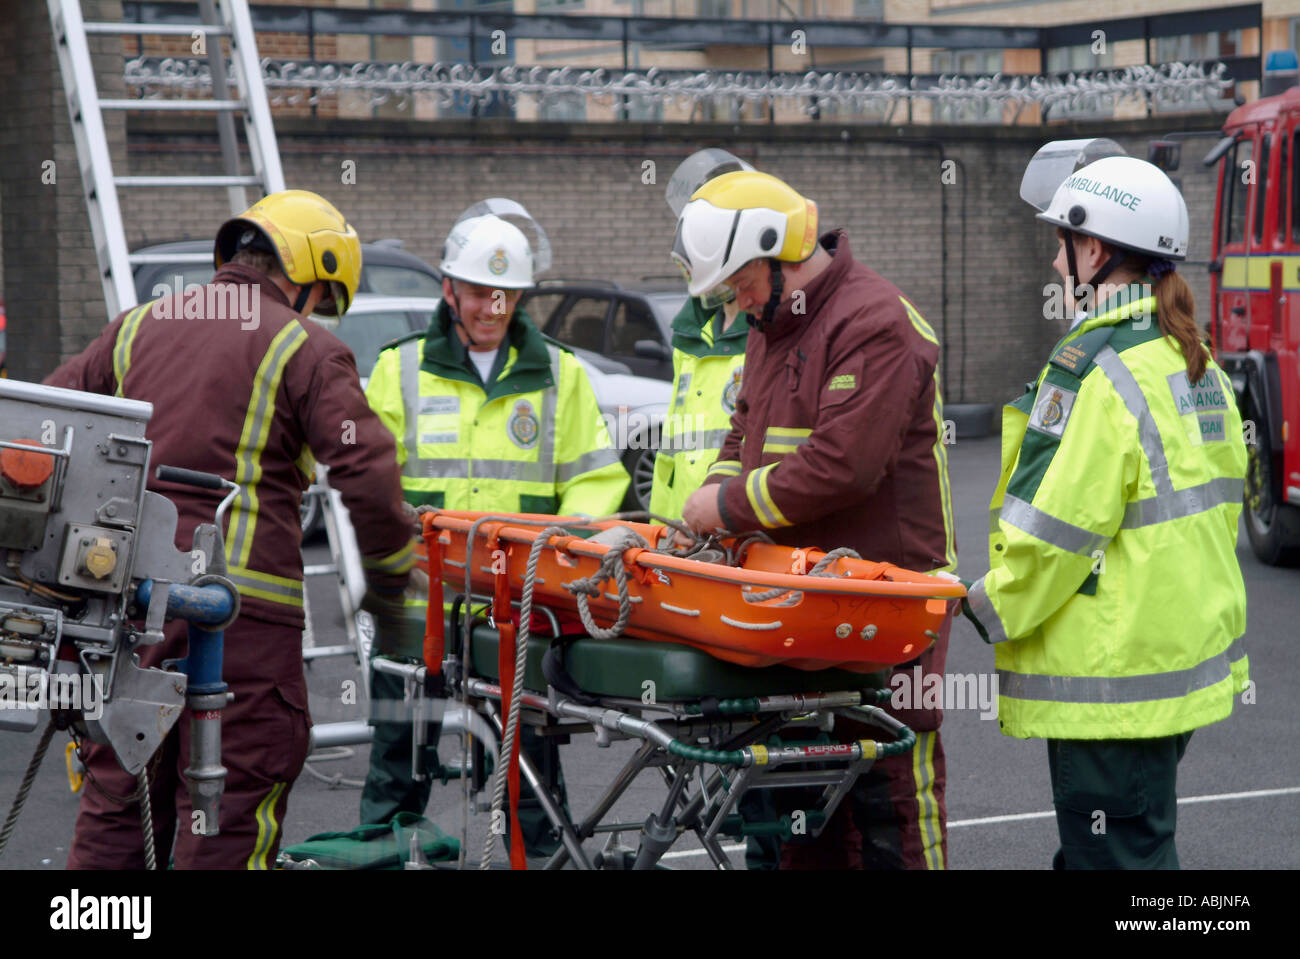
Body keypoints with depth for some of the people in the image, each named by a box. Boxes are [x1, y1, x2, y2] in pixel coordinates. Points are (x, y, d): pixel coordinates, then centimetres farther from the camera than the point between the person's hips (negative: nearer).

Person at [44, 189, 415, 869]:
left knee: (115, 800, 13)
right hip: (240, 600, -5)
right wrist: (390, 571, 6)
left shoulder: (137, 327, 15)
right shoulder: (306, 350, -2)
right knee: (230, 813, 1)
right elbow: (366, 474, -10)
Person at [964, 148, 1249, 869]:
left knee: (1115, 855, -3)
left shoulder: (1094, 369, -19)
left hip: (1111, 681, -10)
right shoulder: (1195, 365, 11)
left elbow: (1050, 536, -20)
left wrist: (985, 613, -6)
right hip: (1187, 666, 10)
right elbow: (1216, 506, 17)